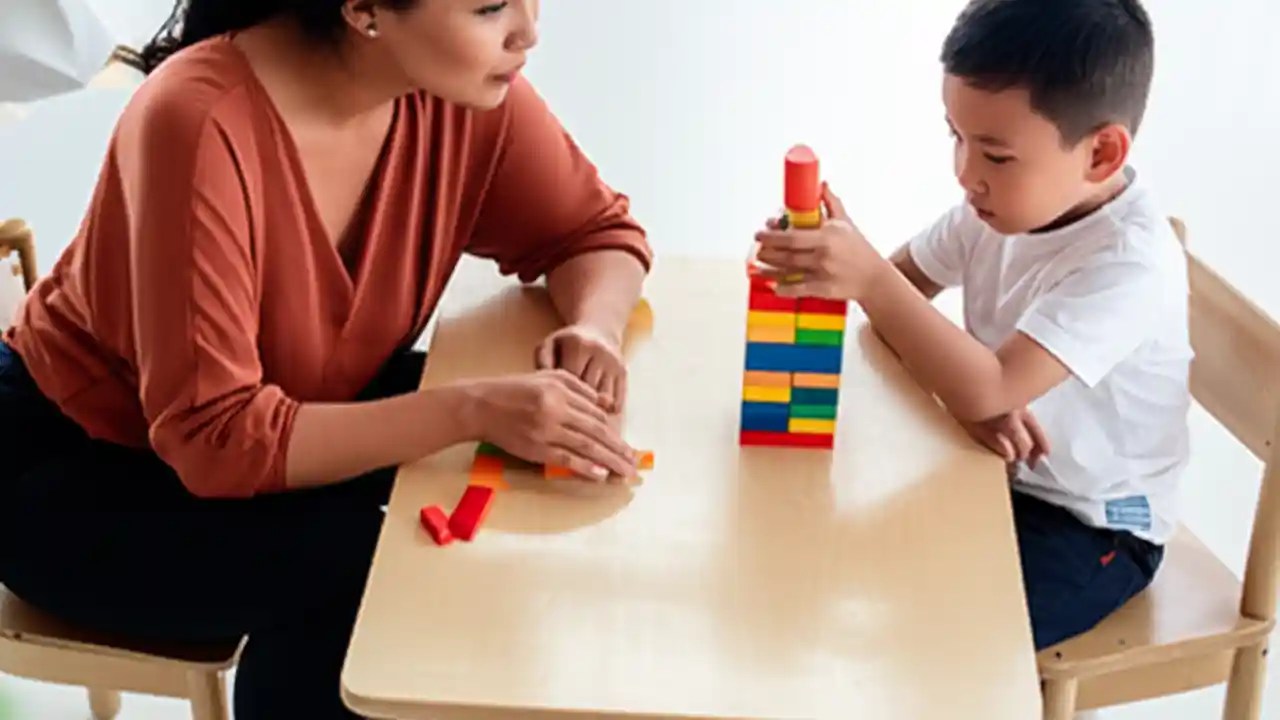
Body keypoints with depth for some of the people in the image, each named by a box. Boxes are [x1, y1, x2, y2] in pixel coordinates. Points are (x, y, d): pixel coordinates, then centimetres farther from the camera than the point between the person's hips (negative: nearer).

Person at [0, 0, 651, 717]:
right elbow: (214, 438, -34)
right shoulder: (201, 124, -35)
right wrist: (470, 410, -41)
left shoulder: (464, 87, -17)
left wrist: (594, 329, -25)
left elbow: (598, 229, -3)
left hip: (295, 418, 6)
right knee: (352, 573, -29)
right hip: (79, 462, -6)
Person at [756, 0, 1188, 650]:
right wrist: (976, 392, -23)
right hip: (994, 476, 7)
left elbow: (989, 390, -35)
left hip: (1091, 525, -6)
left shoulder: (1129, 263, -29)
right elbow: (900, 289, -5)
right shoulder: (1004, 203, -8)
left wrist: (867, 279, -42)